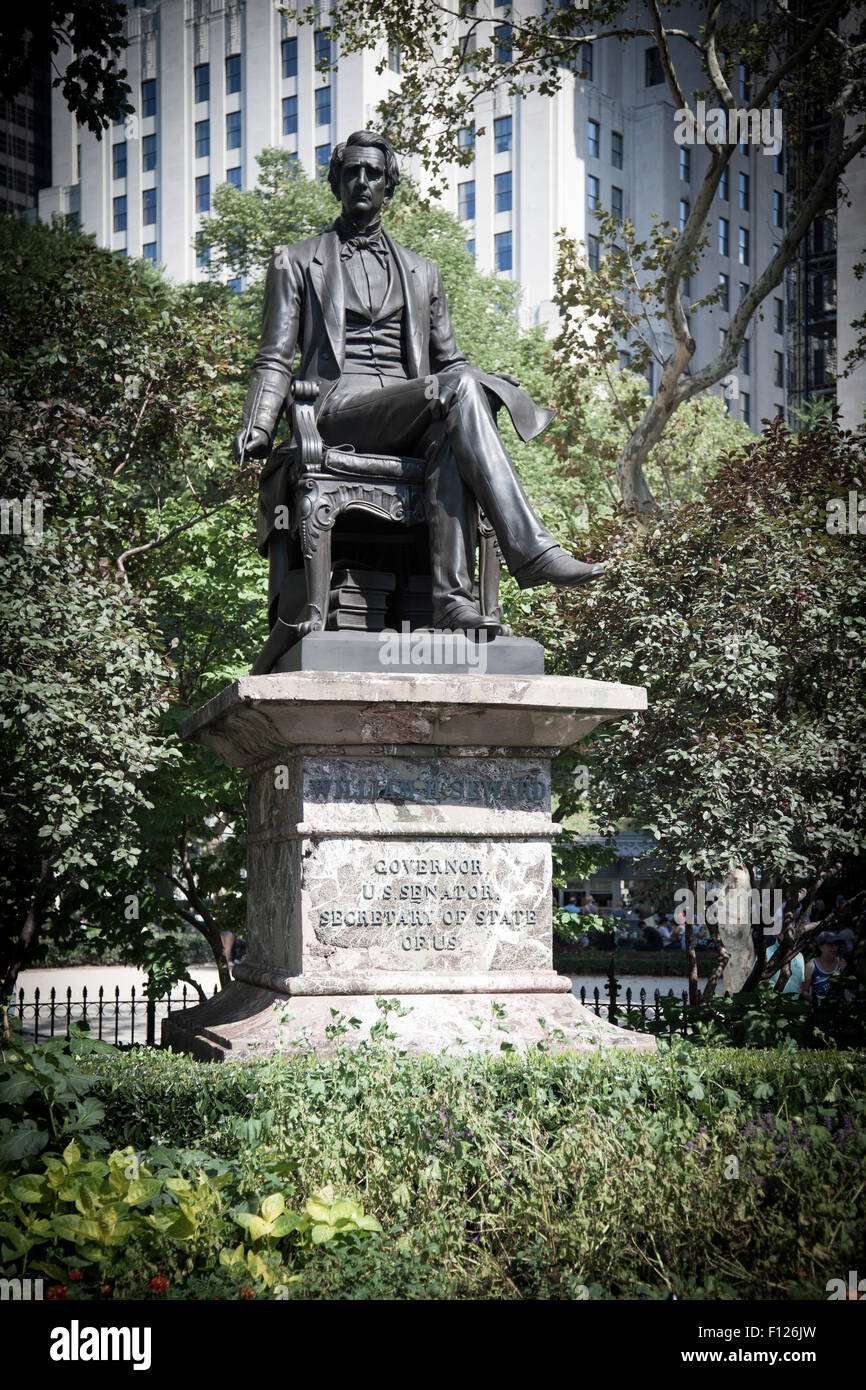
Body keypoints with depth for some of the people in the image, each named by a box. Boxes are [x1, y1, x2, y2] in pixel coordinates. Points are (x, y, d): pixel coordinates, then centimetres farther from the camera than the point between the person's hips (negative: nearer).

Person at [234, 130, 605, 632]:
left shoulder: (422, 274, 27)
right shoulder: (297, 262, 18)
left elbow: (449, 360, 25)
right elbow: (275, 361, 11)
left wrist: (497, 393, 4)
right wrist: (258, 429, -7)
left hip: (409, 420, 3)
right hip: (338, 410, -3)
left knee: (447, 437, -38)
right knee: (457, 390, -32)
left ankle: (452, 596, -50)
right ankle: (531, 550, -41)